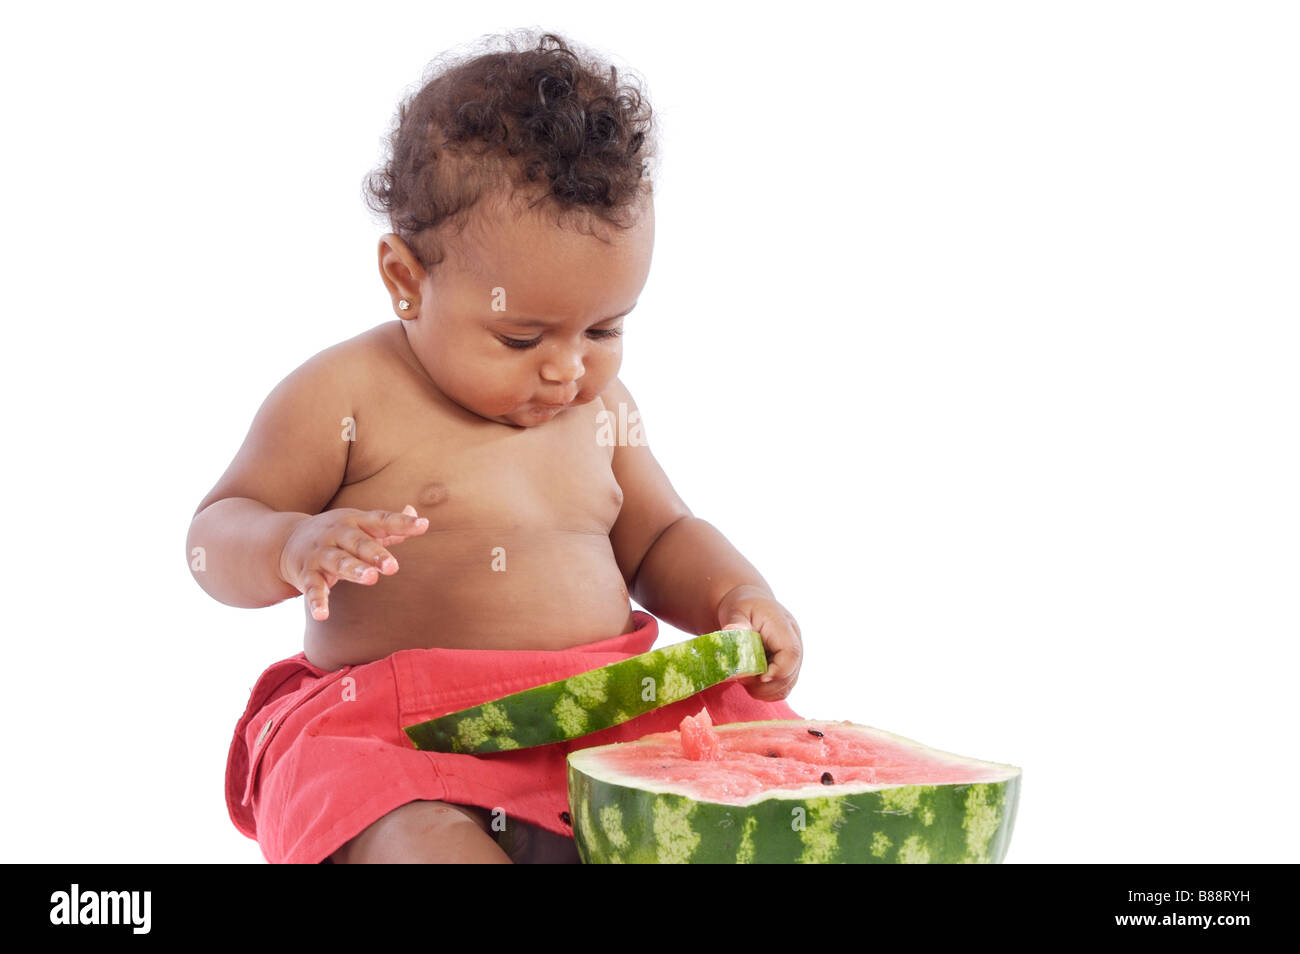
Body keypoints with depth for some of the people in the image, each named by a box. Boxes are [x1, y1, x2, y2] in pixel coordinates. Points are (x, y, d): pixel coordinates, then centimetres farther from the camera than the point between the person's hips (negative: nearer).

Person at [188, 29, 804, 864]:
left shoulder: (602, 405, 10)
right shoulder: (345, 397, -6)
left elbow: (658, 540, 22)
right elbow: (215, 537, -1)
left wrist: (737, 595, 1)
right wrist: (294, 547, -25)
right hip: (392, 730, -5)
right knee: (418, 842, -36)